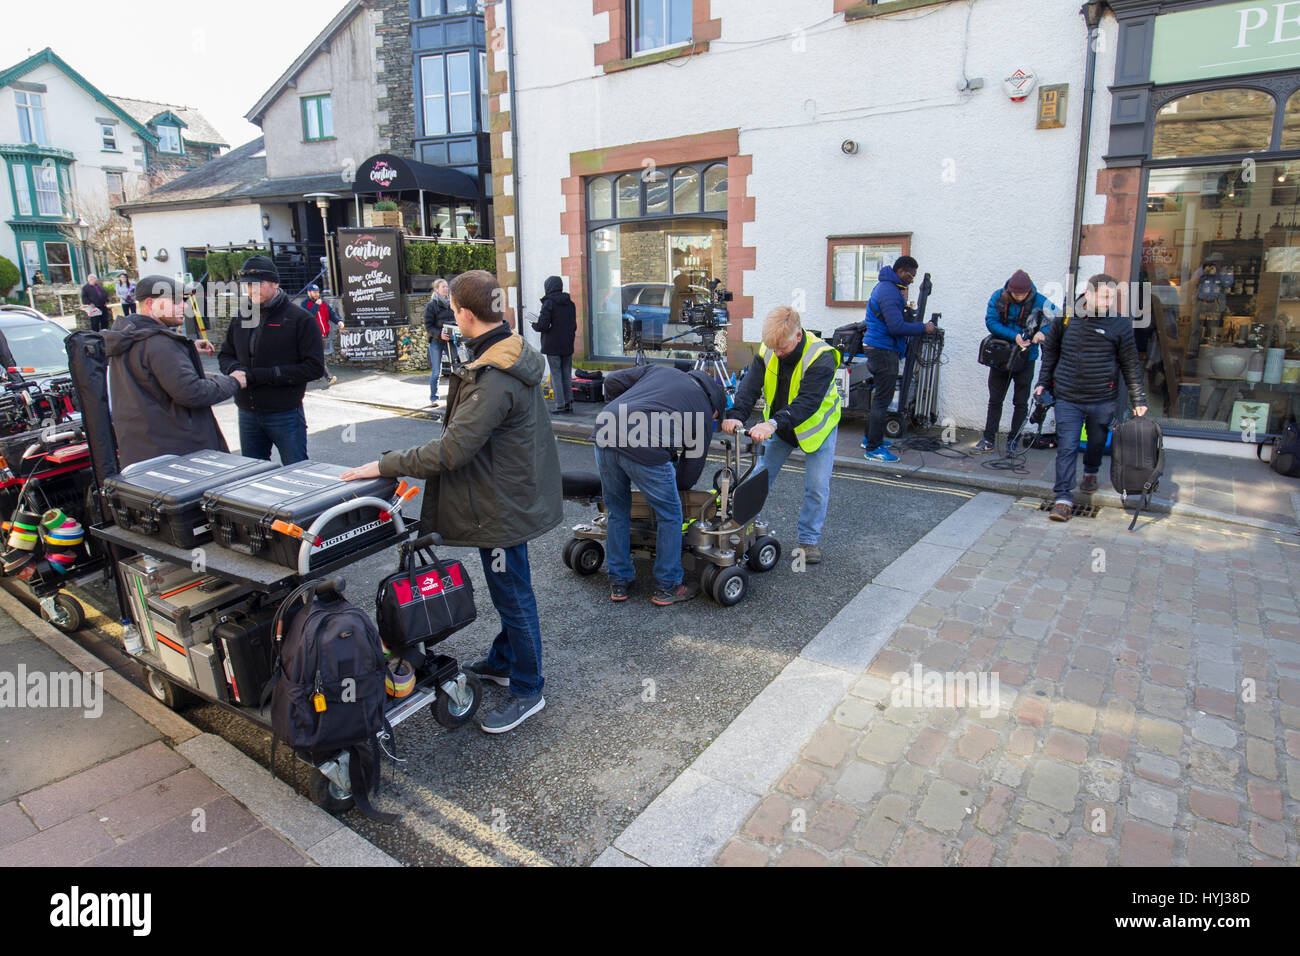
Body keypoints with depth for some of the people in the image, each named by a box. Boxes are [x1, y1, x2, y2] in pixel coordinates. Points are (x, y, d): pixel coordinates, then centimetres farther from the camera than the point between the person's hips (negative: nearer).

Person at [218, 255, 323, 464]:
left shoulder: (300, 320, -9)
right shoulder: (242, 319, 10)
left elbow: (315, 367, -16)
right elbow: (225, 355, 20)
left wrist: (260, 375, -18)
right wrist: (235, 369, -7)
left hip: (285, 414, -6)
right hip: (247, 414, 6)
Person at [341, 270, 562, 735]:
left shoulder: (493, 380, -29)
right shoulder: (514, 353, 4)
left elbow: (451, 450, -30)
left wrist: (385, 465, -21)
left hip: (503, 505, -10)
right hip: (514, 493, 10)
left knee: (513, 596, 5)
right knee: (508, 590, 24)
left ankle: (527, 691, 23)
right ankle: (502, 662, 44)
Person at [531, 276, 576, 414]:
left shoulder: (548, 303, -12)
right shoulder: (570, 303, 8)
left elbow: (543, 326, -17)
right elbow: (574, 325, 12)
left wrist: (534, 325, 2)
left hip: (553, 346, -6)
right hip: (568, 345, 6)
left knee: (556, 375, -1)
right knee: (567, 374, 13)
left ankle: (560, 405, -1)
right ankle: (569, 402, 15)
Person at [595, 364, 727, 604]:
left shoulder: (661, 370, 30)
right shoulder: (704, 413, 18)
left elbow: (613, 380, 24)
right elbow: (690, 472, 19)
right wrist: (675, 486, 39)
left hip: (605, 433, 6)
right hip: (645, 448, -5)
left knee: (617, 512, 23)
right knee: (670, 515, 16)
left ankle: (619, 583, 35)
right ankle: (667, 587, 27)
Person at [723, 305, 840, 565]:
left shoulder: (821, 358, -32)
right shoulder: (768, 351, -17)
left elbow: (807, 401, -42)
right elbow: (750, 385, -24)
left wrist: (774, 423, -55)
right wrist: (736, 415, -42)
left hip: (816, 426, -4)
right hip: (778, 426, 4)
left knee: (817, 487, -2)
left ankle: (809, 539, 15)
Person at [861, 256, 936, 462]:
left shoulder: (887, 287, 16)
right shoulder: (889, 291, -18)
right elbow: (896, 327, -24)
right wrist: (923, 328, -15)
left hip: (879, 349, 11)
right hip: (884, 351, -11)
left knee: (880, 397, 19)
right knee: (882, 400, -8)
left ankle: (870, 438, 28)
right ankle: (873, 449, -4)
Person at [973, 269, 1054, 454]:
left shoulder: (1038, 301, -11)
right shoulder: (998, 298, -9)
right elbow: (991, 322, -14)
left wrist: (1043, 332, -24)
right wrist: (1014, 336, -24)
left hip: (1026, 358, -1)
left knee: (1021, 402, 5)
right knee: (995, 400, 9)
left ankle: (1013, 441, 16)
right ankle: (989, 440, 17)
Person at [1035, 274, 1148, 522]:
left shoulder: (1119, 324, -3)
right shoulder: (1065, 318, -2)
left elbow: (1131, 366, 4)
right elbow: (1050, 351, 13)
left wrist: (1139, 400, 6)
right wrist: (1044, 383, 10)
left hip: (1103, 399, 1)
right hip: (1067, 399, -1)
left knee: (1097, 442, 18)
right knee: (1067, 446, -6)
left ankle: (1090, 473, 48)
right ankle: (1063, 499, -4)